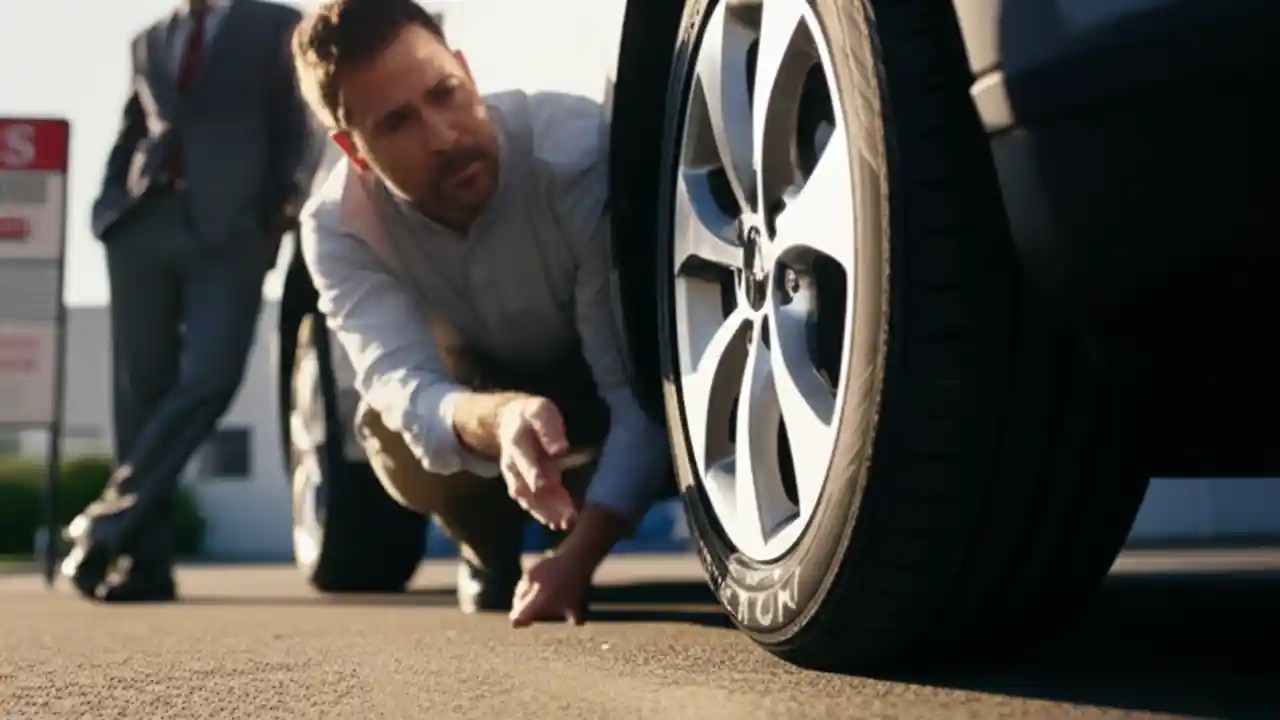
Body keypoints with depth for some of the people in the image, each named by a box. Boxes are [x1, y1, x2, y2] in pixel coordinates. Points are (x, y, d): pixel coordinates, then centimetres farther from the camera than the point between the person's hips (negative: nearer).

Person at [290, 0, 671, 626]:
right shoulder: (337, 226, -27)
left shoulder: (579, 150, -37)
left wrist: (579, 556, -51)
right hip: (479, 381, 1)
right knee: (391, 432, -31)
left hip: (599, 379, -1)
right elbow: (401, 386, -41)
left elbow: (644, 389, -39)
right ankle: (489, 555, 5)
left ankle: (566, 535, 5)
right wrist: (496, 420, -66)